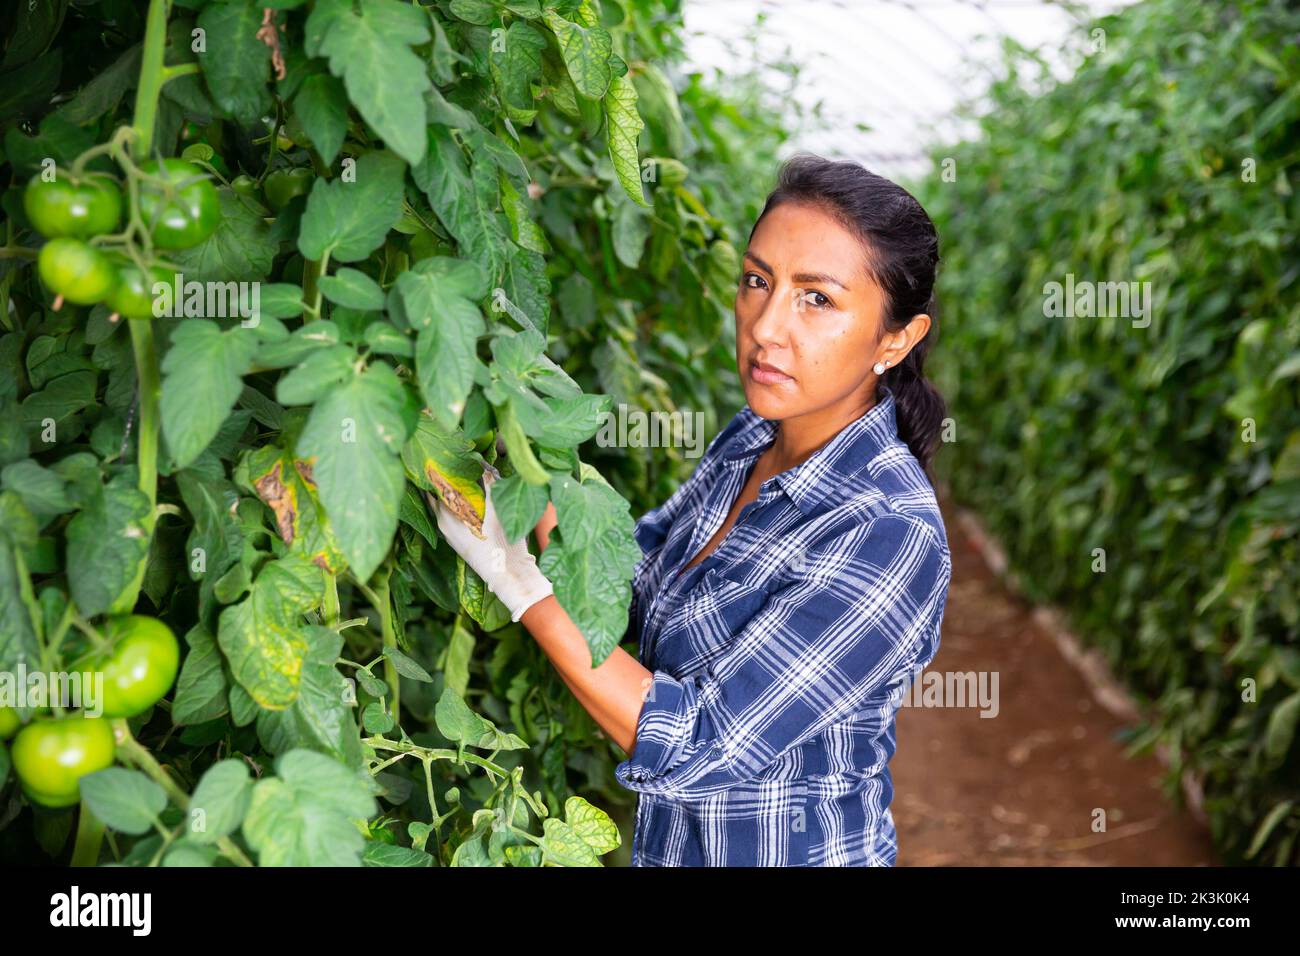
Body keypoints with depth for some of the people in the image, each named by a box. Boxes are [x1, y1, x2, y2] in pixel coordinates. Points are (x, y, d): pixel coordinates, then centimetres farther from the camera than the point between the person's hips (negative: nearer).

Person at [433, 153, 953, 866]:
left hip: (791, 851, -7)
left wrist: (515, 578, -25)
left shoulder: (891, 539, -28)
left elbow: (692, 744, -28)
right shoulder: (752, 439, -4)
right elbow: (631, 572, 6)